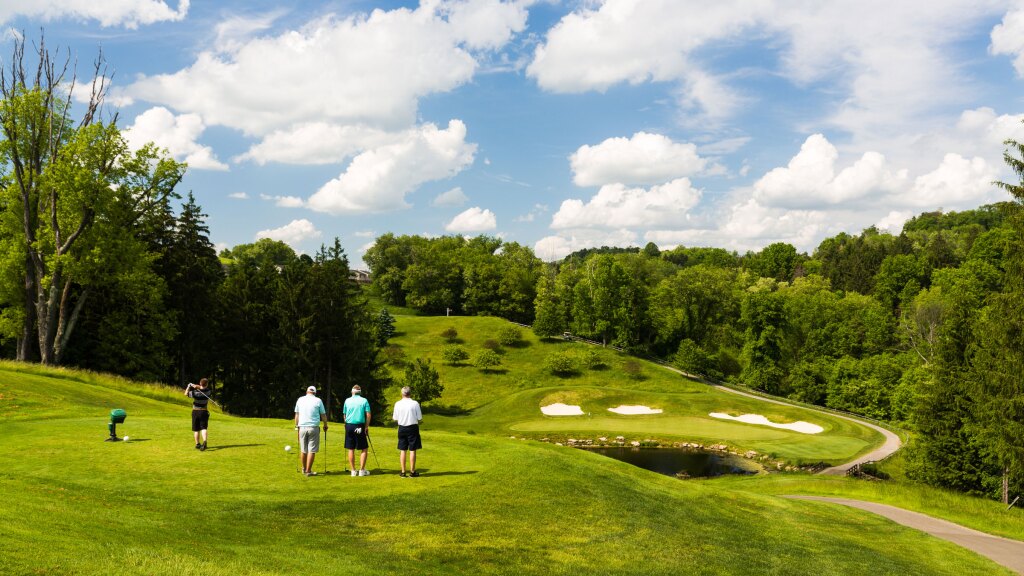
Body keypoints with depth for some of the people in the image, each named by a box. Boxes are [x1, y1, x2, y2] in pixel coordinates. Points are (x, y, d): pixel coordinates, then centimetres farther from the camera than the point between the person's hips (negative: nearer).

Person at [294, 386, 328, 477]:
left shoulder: (300, 399, 7)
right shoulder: (318, 401, 0)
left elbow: (297, 414, 11)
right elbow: (323, 415, 6)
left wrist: (297, 425, 22)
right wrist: (325, 425, 21)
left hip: (302, 427, 3)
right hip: (313, 428, -3)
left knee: (303, 450, 13)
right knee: (312, 450, -1)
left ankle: (304, 469, 26)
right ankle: (308, 471, -2)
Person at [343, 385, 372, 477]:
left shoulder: (347, 401, 6)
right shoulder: (364, 401, 0)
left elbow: (344, 415, 10)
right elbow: (368, 415, -4)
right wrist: (366, 427, 2)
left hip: (349, 426, 2)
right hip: (360, 427, -2)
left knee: (351, 449, 7)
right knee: (364, 449, 7)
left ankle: (353, 470, 10)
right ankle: (362, 470, 4)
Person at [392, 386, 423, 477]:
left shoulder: (398, 404, -5)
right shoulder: (415, 404, -9)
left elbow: (395, 419, 0)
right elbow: (420, 418, -6)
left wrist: (392, 417, 22)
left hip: (402, 428, 2)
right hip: (413, 428, -2)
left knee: (402, 450, 8)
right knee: (412, 450, 4)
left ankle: (403, 472, 11)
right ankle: (412, 471, 8)